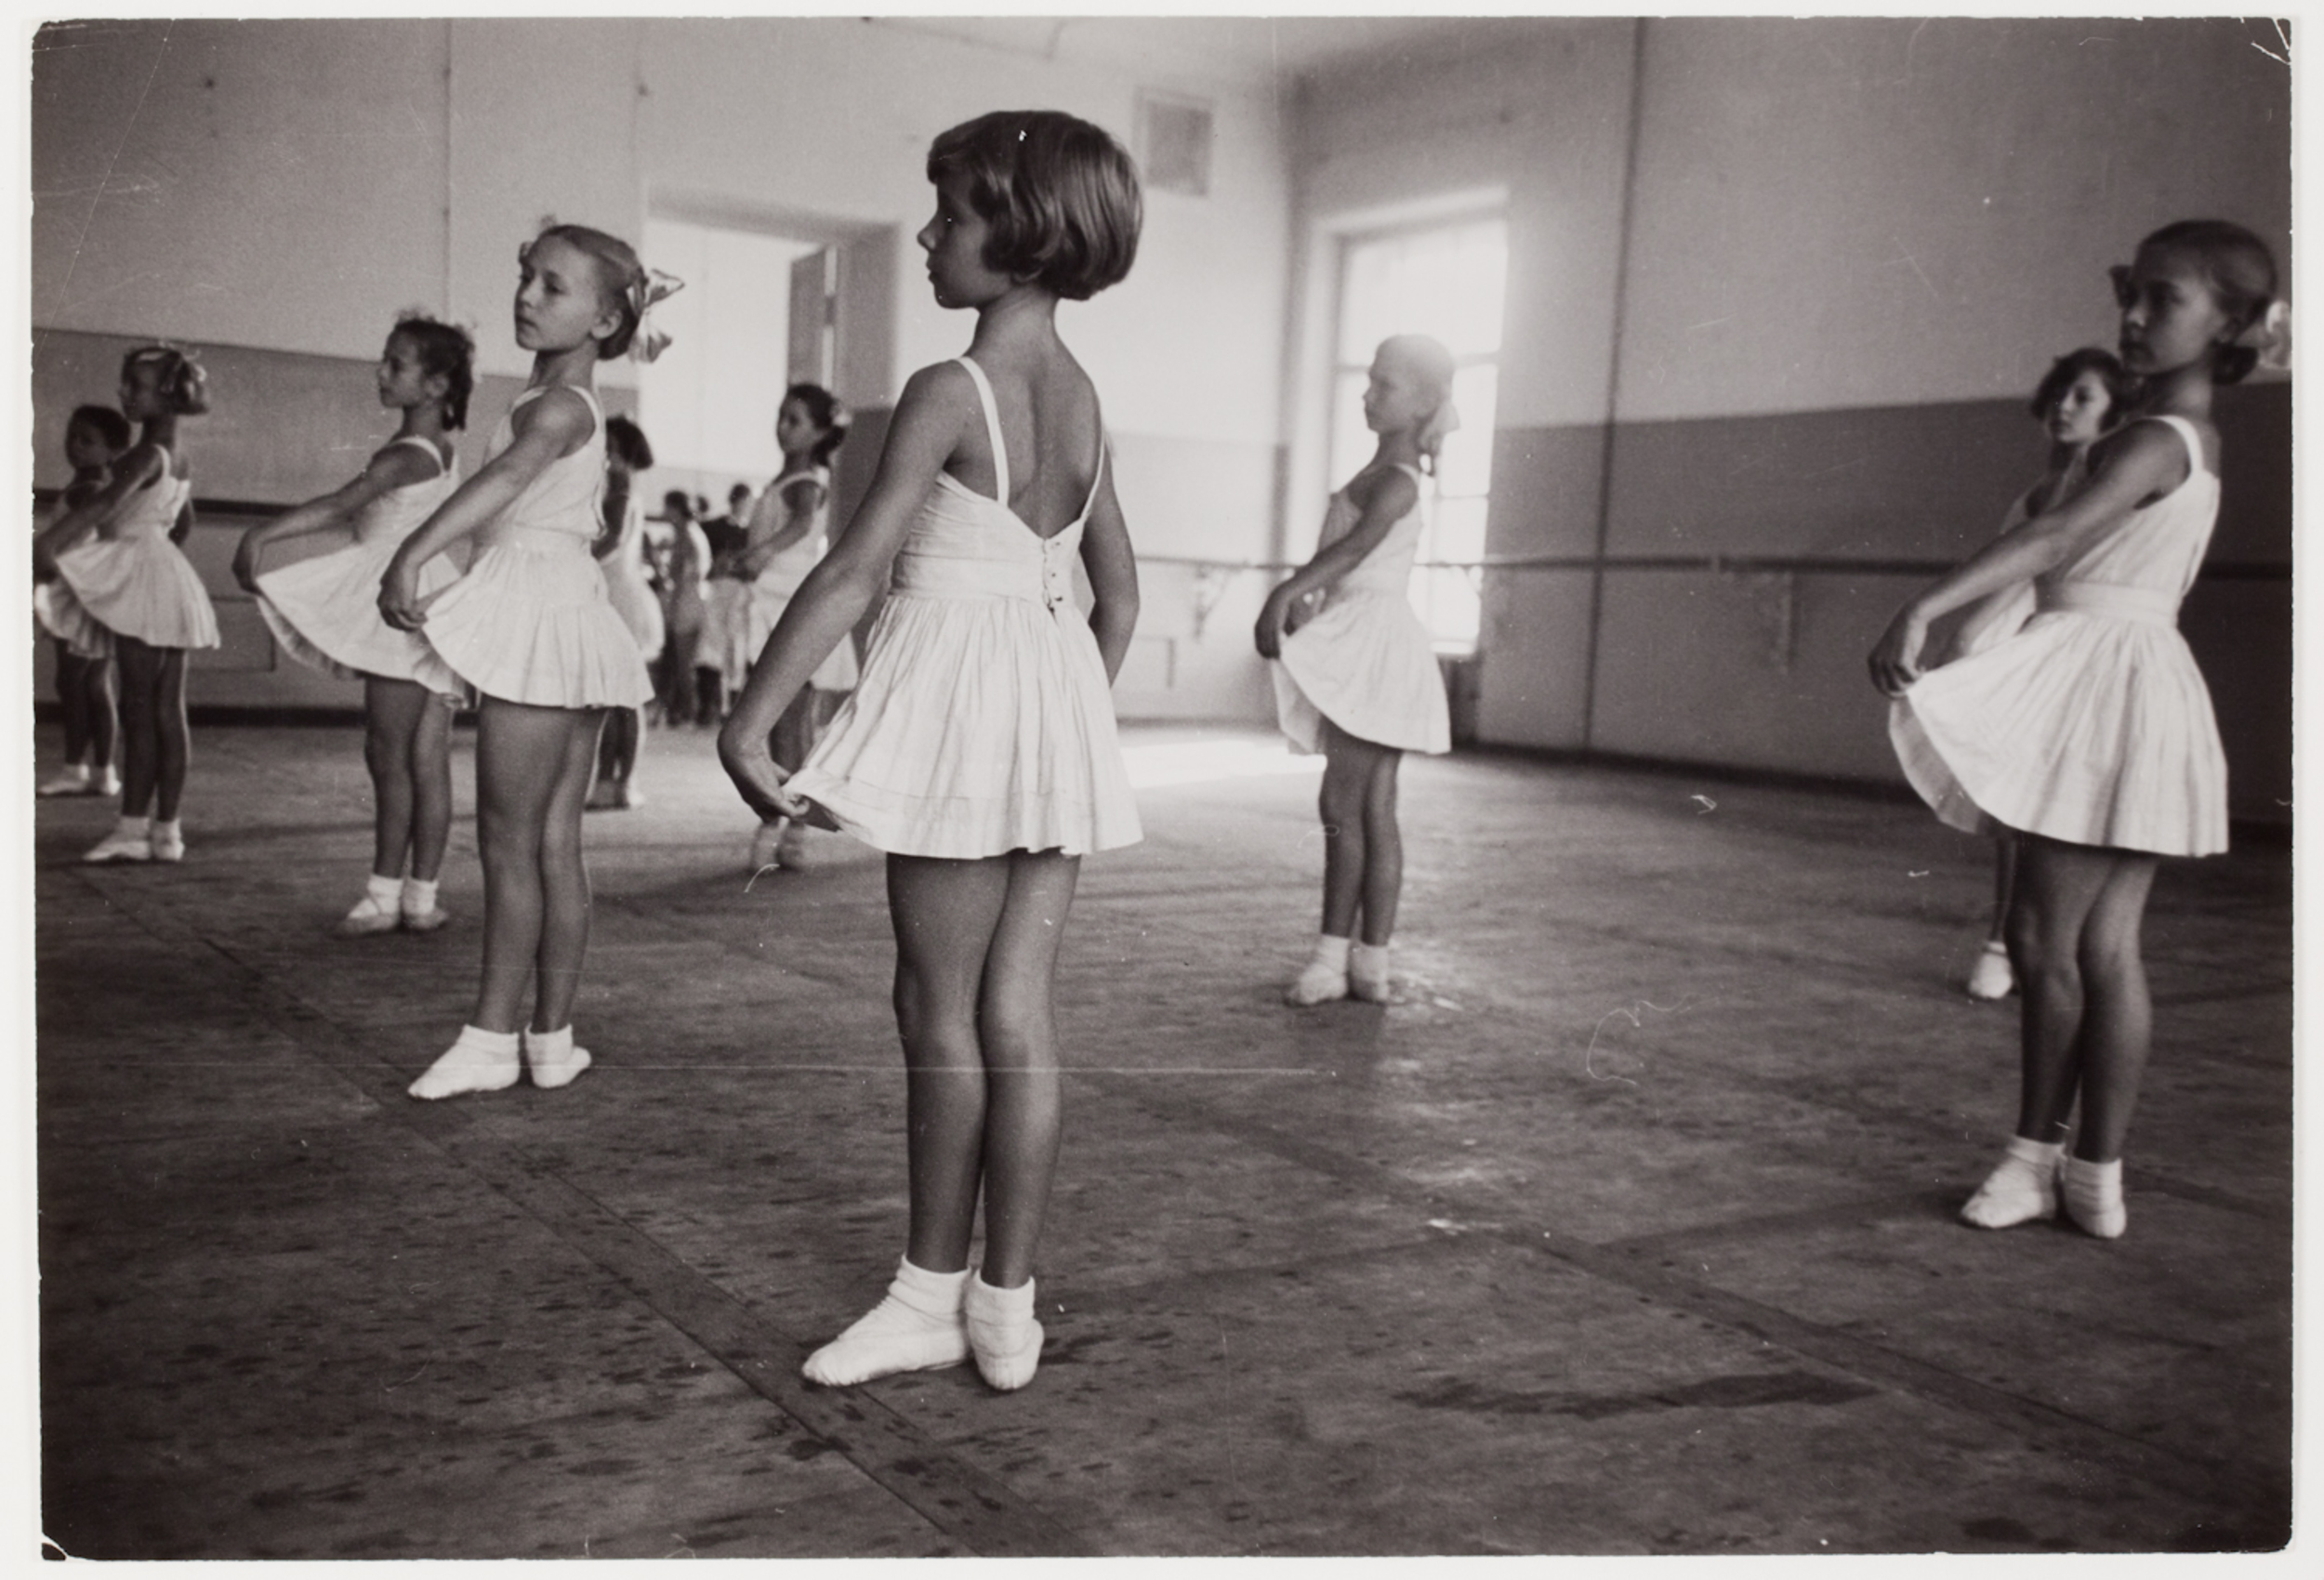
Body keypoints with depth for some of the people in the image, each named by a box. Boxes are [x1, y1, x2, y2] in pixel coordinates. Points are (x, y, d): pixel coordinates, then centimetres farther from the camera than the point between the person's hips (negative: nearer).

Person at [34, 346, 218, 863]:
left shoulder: (147, 455, -13)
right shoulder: (180, 463, 14)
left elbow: (109, 502, -30)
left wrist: (46, 544, -37)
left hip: (143, 585, -9)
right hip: (171, 582, 9)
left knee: (138, 708, -7)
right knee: (167, 711, 7)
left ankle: (135, 827, -5)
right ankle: (165, 829, 10)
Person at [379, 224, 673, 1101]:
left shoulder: (557, 408, -13)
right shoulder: (572, 402, 16)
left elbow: (500, 482, -33)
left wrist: (411, 553, -45)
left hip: (539, 617, -9)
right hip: (563, 609, 9)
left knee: (508, 841, -3)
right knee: (556, 844, 10)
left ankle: (491, 1038, 5)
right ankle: (553, 1037, 15)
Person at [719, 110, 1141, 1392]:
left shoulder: (951, 391, -13)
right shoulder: (1080, 395, 11)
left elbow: (853, 573, -17)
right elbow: (1119, 589, 18)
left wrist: (746, 719, -14)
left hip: (957, 705, -7)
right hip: (1059, 708, 7)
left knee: (941, 1010, 4)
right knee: (1017, 1012, 9)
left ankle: (933, 1300, 17)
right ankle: (1006, 1308, 16)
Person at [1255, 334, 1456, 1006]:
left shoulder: (1397, 480, -13)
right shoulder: (1384, 472, 18)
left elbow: (1357, 546, -31)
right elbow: (1342, 555, 20)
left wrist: (1289, 590, -40)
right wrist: (1301, 598, 8)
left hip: (1376, 644, -10)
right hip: (1355, 648, 10)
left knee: (1342, 804, -10)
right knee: (1373, 810, 8)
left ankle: (1335, 956, -7)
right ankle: (1371, 962, 12)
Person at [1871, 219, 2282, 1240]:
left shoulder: (2152, 442, -16)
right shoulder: (2193, 435, 13)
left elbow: (2056, 537, -31)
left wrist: (1924, 606, -40)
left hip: (2105, 685, -10)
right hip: (2132, 685, 10)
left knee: (2045, 937, -3)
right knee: (2105, 946, 9)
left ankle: (2042, 1157, 8)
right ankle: (2096, 1173, 14)